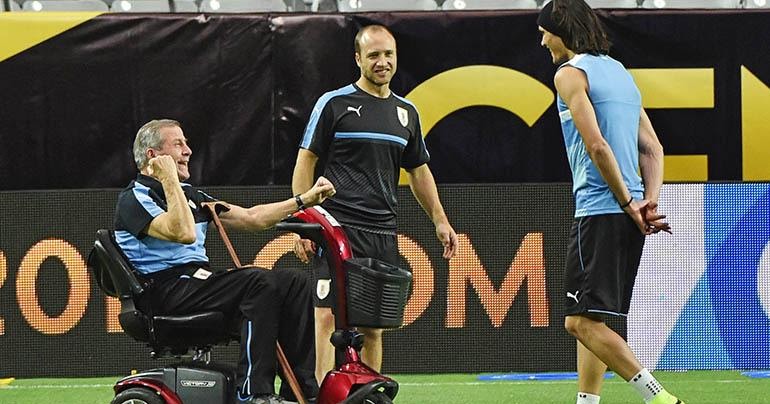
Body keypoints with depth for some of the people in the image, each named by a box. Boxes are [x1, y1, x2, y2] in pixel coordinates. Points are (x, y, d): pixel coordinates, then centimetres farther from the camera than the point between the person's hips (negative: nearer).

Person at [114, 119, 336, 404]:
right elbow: (184, 233, -22)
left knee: (295, 282, -5)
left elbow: (251, 218, 23)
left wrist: (306, 200, 16)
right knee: (261, 282, -29)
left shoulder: (188, 194, 24)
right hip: (167, 290, -9)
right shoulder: (135, 197, -4)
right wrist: (170, 181, -16)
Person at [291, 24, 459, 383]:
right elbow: (306, 162, -1)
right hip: (337, 228, -5)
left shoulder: (406, 112, 16)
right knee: (329, 316, -14)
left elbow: (419, 171, 25)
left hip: (383, 233, 5)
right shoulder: (333, 104, 0)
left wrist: (439, 220, 18)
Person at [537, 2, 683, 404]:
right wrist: (649, 201, 4)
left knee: (581, 320, -10)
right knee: (591, 319, 14)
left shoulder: (570, 73, -7)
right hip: (628, 214, 9)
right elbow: (653, 149, 16)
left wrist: (628, 204, -12)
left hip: (600, 212, -9)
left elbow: (597, 146, -17)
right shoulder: (620, 72, 19)